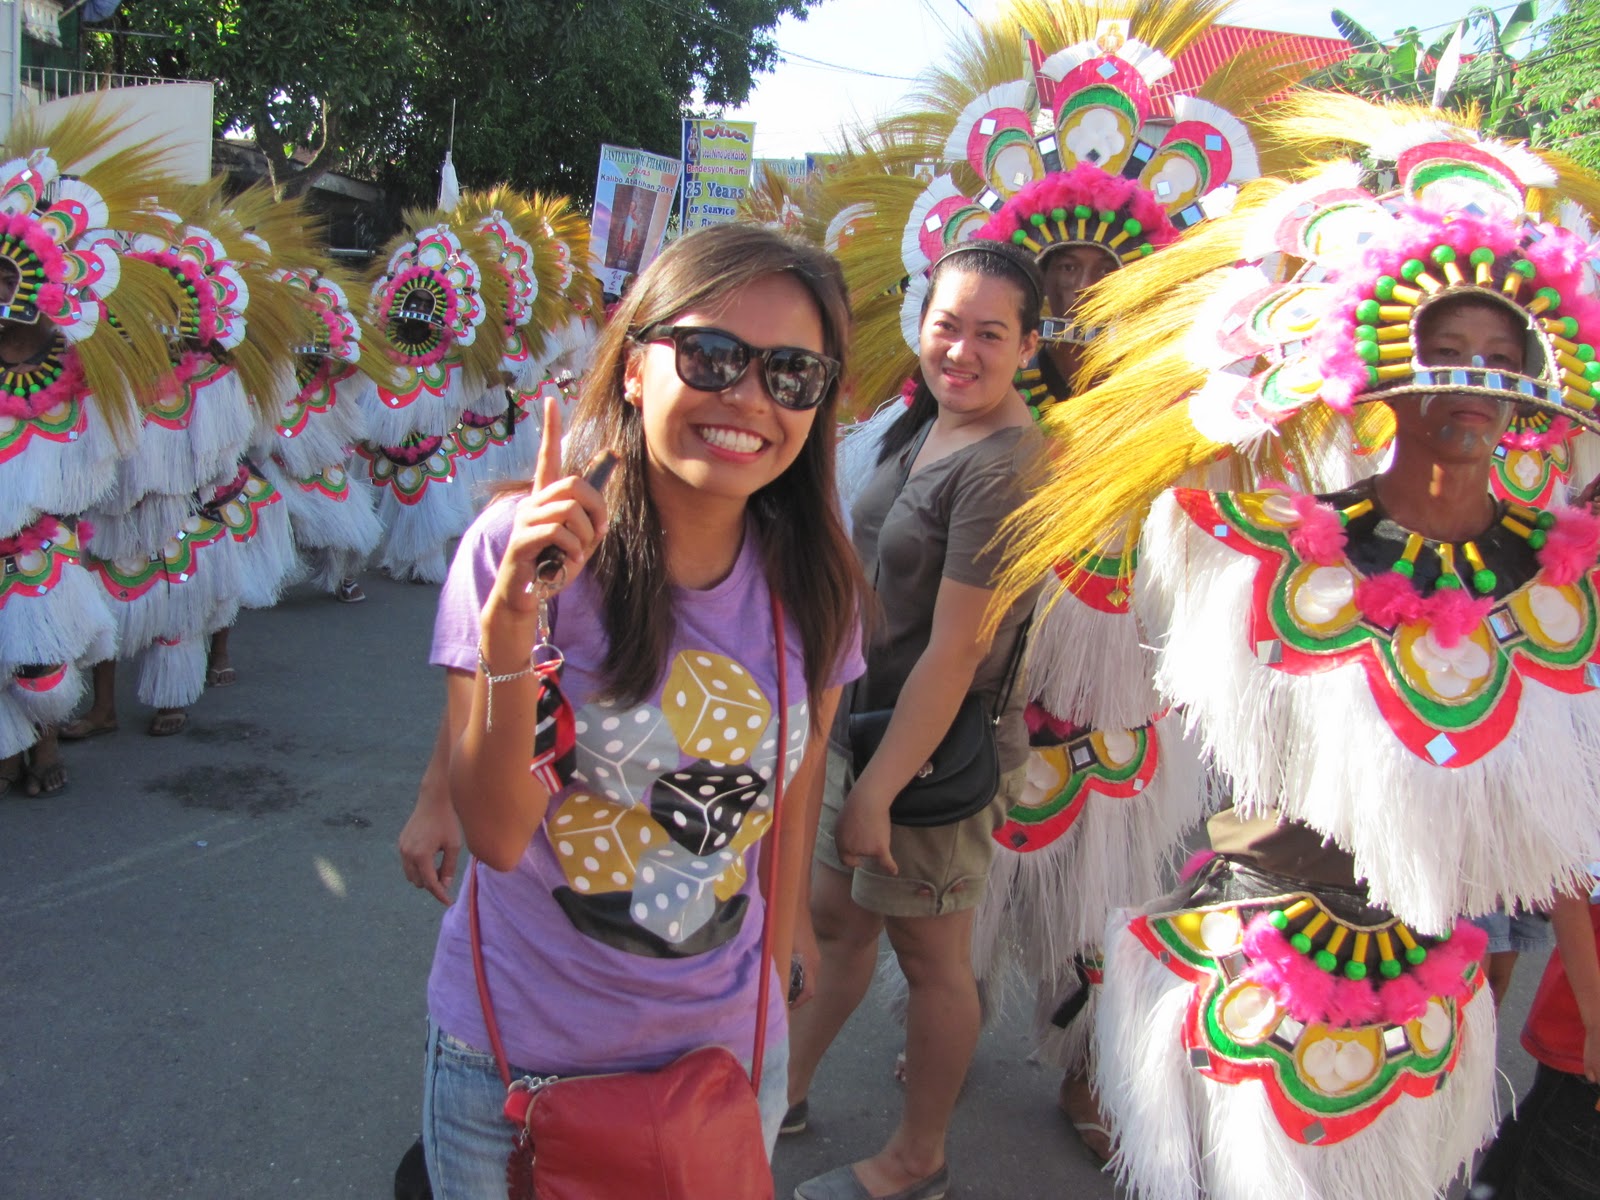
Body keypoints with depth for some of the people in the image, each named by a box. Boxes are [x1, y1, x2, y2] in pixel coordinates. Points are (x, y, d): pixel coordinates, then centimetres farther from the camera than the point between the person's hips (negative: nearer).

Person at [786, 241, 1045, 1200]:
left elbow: (954, 653, -24)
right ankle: (788, 1088, 42)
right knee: (836, 914, 21)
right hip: (865, 719, 8)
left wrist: (877, 788, -20)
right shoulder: (925, 428, 7)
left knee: (931, 955, 10)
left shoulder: (1004, 467, -23)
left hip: (940, 750, -8)